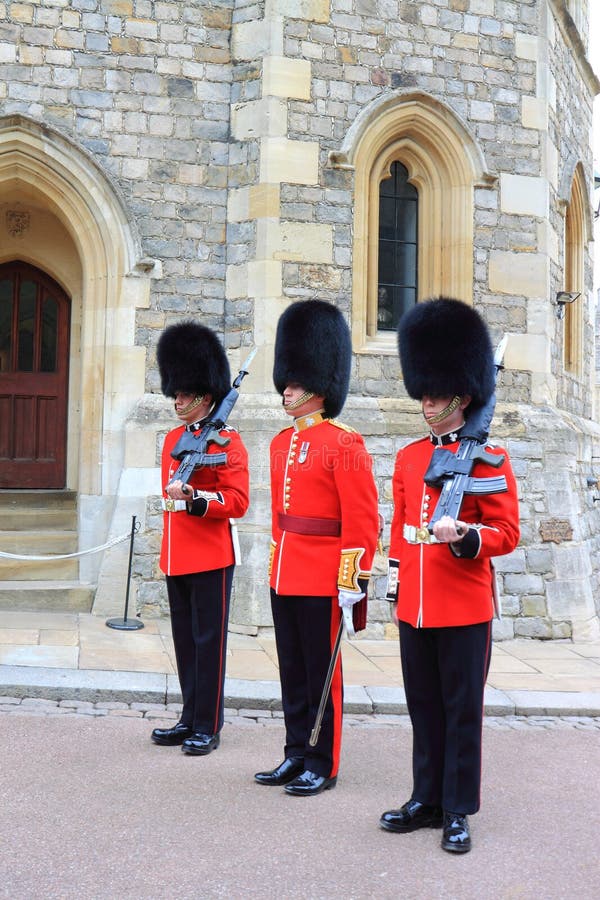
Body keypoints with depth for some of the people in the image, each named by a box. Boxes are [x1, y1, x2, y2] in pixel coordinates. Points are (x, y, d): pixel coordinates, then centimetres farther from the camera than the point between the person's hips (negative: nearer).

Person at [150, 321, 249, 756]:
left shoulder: (227, 441, -9)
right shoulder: (173, 439, 14)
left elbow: (238, 502, -16)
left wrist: (193, 496, -28)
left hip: (211, 556, -7)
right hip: (177, 555, 7)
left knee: (209, 641, 0)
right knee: (184, 641, 13)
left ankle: (208, 727, 9)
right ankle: (190, 719, 23)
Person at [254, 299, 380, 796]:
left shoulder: (344, 444, -12)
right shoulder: (281, 443, 11)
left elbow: (362, 521, -15)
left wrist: (352, 583, -17)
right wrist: (277, 562, 18)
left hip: (322, 580, -7)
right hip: (284, 575, 7)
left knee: (321, 675, 4)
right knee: (292, 672, 14)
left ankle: (322, 766, 16)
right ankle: (296, 755, 26)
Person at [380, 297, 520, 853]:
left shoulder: (489, 460, -5)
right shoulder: (407, 458, 10)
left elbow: (507, 533, -7)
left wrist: (465, 536, -24)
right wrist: (395, 579, 14)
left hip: (465, 606, -5)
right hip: (415, 606, 5)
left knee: (462, 708, 4)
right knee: (424, 706, 13)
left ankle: (457, 811, 16)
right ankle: (426, 799, 26)